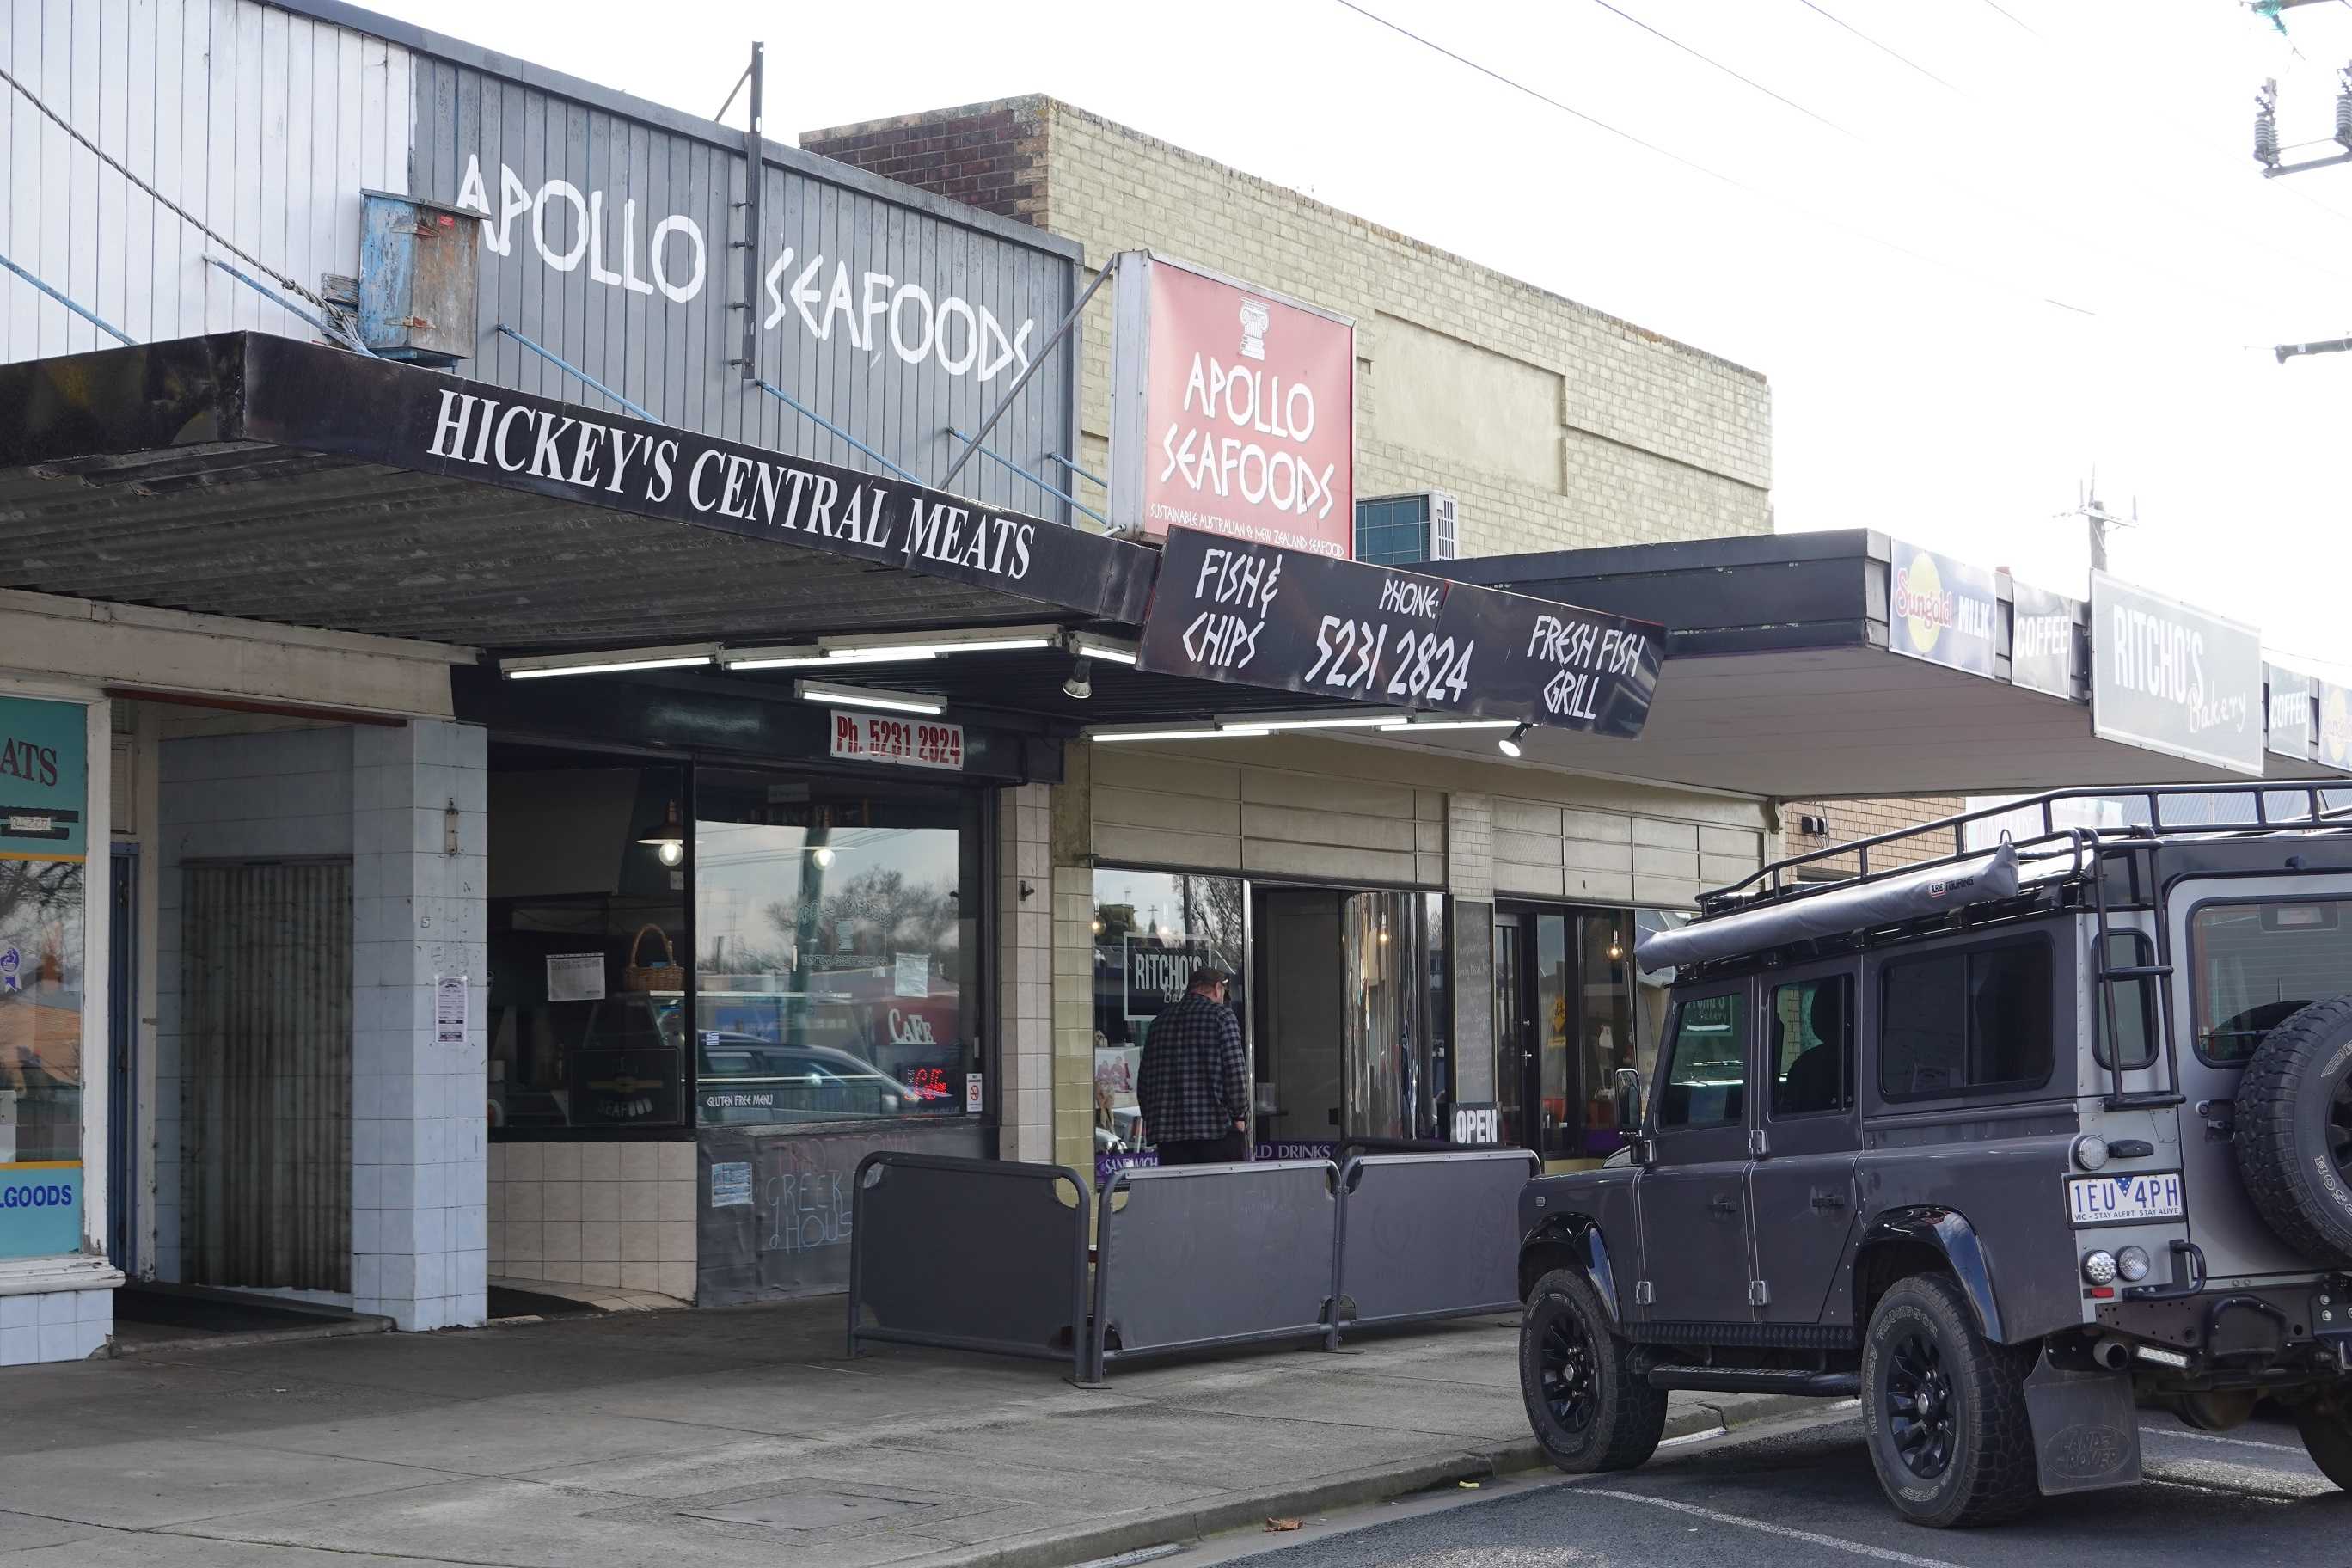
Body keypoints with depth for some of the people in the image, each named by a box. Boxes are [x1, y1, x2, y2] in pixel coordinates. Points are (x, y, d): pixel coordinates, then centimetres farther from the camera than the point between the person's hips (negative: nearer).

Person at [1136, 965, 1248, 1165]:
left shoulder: (1160, 1021, 14)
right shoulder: (1221, 1015, -2)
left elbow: (1144, 1079, 14)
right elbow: (1235, 1068, -10)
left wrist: (1150, 1118, 19)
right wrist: (1239, 1116, -3)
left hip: (1167, 1131, 5)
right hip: (1219, 1127, -5)